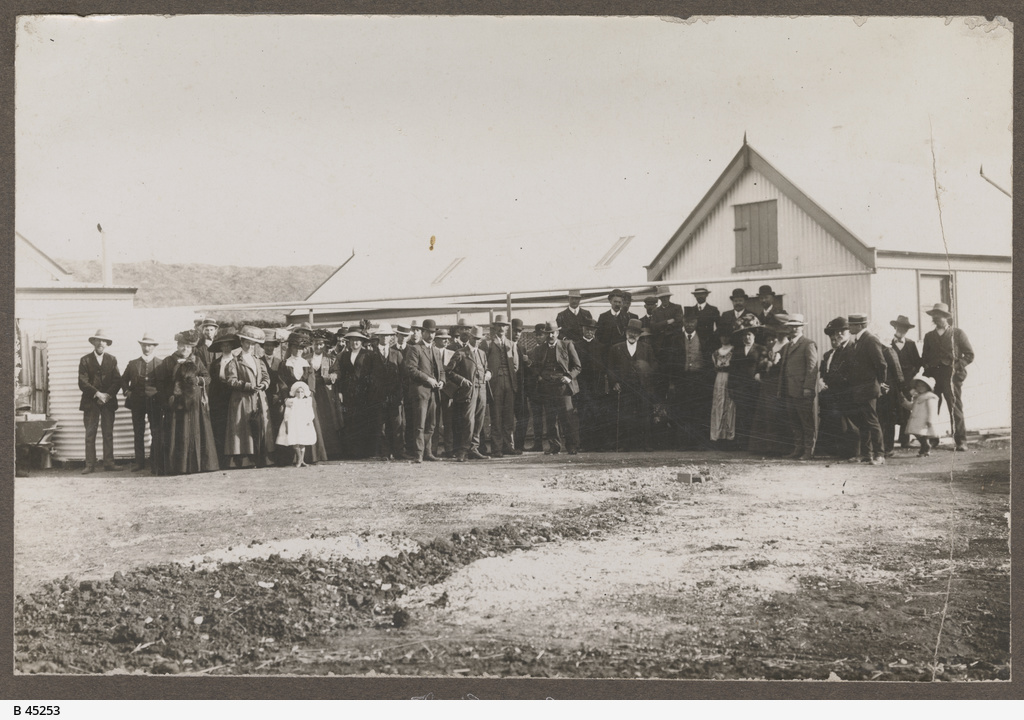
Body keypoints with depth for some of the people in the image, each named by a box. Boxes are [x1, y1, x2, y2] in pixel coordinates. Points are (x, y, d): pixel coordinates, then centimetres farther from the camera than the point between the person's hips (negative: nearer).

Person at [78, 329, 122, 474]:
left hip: (108, 401, 2)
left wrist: (108, 395, -10)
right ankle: (90, 465, -2)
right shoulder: (85, 360, 5)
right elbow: (82, 382, -4)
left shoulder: (112, 360, 12)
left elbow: (117, 381, 4)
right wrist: (97, 394, -14)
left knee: (108, 434, 1)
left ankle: (108, 463, 5)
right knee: (90, 434, -2)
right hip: (90, 402, -2)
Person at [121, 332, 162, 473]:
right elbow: (124, 380, 18)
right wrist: (127, 391, 2)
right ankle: (139, 463, 11)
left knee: (156, 433, -4)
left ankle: (155, 464, -1)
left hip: (154, 402, -3)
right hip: (137, 402, 3)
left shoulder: (160, 364, 3)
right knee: (138, 433, 6)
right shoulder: (133, 364, 11)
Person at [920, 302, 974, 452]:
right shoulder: (929, 336, 19)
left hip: (951, 376, -4)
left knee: (955, 408, -6)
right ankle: (932, 439, 8)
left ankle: (961, 441, -2)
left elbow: (969, 355, 5)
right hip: (933, 375, 4)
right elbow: (924, 357, 23)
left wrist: (957, 366, -7)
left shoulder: (958, 333, 6)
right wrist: (927, 367, 4)